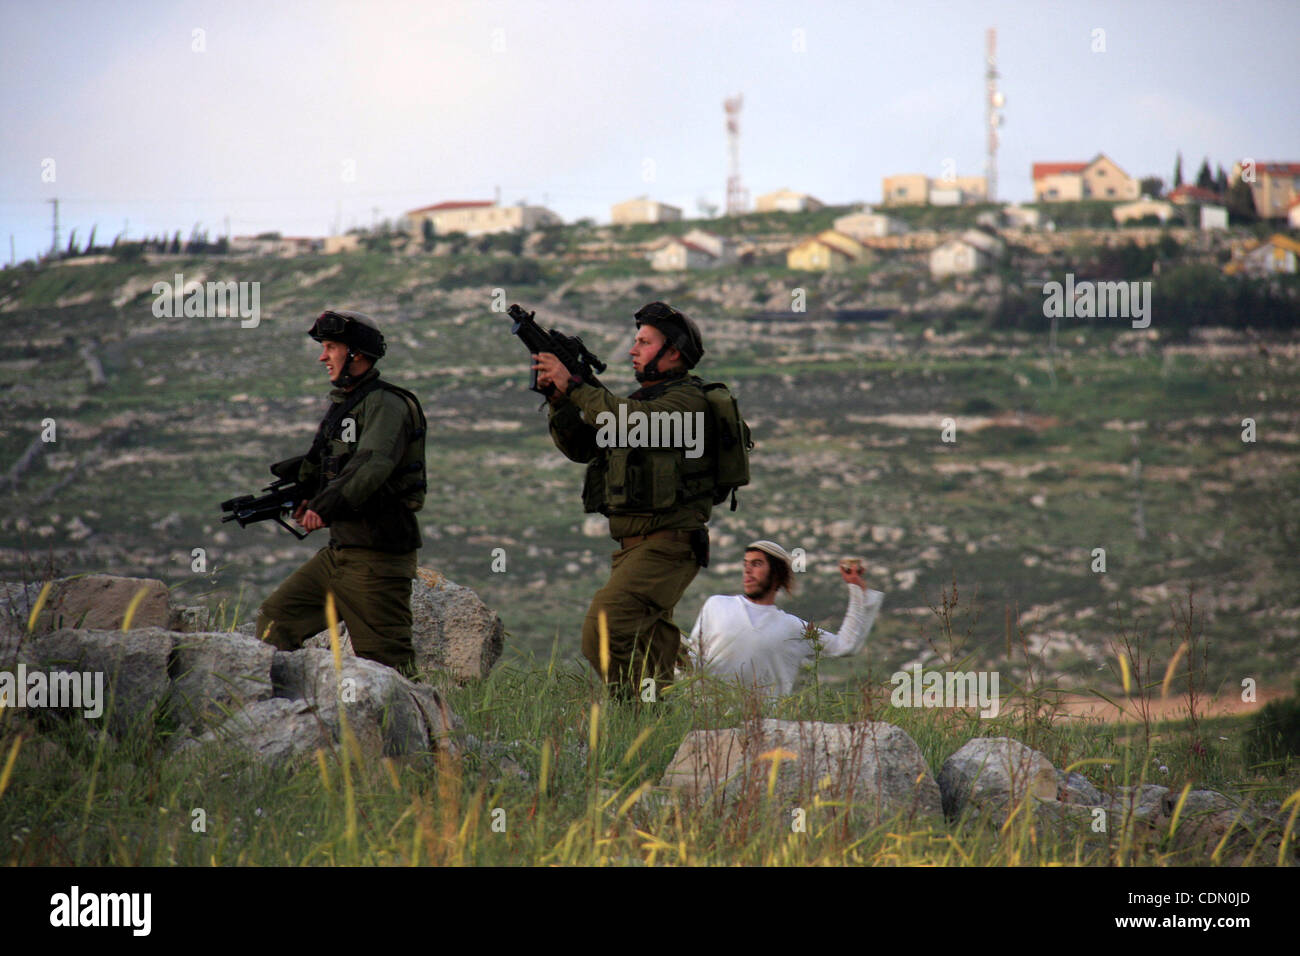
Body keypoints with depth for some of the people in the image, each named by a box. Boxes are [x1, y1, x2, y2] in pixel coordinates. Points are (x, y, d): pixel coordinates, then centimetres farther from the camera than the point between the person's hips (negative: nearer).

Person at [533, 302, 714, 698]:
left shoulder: (687, 399, -8)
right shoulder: (641, 399, 20)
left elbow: (632, 422, -26)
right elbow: (579, 446, 16)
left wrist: (573, 385, -22)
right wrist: (558, 398, 0)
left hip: (666, 545, -9)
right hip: (633, 546, 9)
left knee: (604, 627, -22)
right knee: (647, 644, 10)